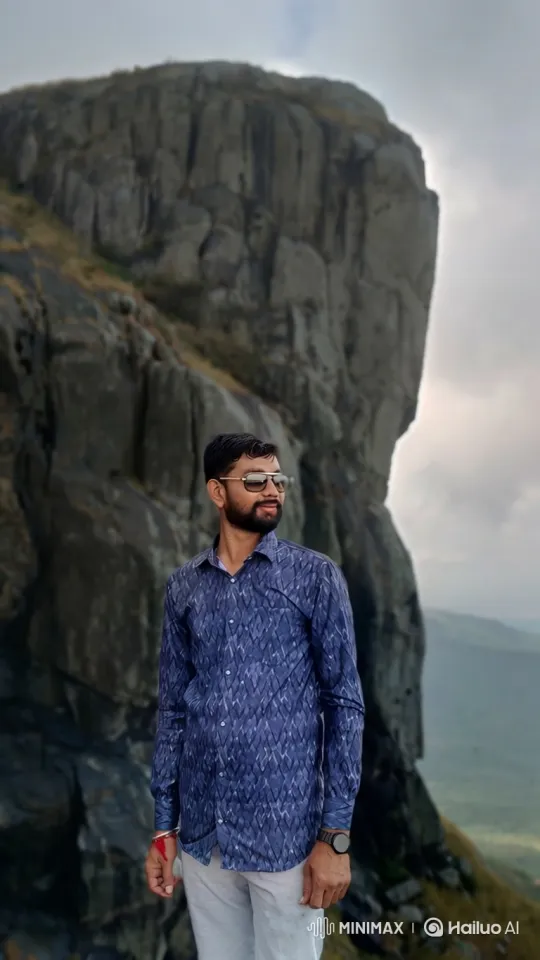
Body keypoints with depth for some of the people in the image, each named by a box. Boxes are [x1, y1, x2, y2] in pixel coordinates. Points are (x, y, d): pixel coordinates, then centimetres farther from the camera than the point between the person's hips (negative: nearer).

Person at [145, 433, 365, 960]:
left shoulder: (317, 577, -4)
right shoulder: (183, 587, 5)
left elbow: (344, 704, -5)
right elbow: (172, 708, 9)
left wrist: (335, 834, -10)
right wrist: (164, 826, 6)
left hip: (286, 833, -3)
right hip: (201, 834, 3)